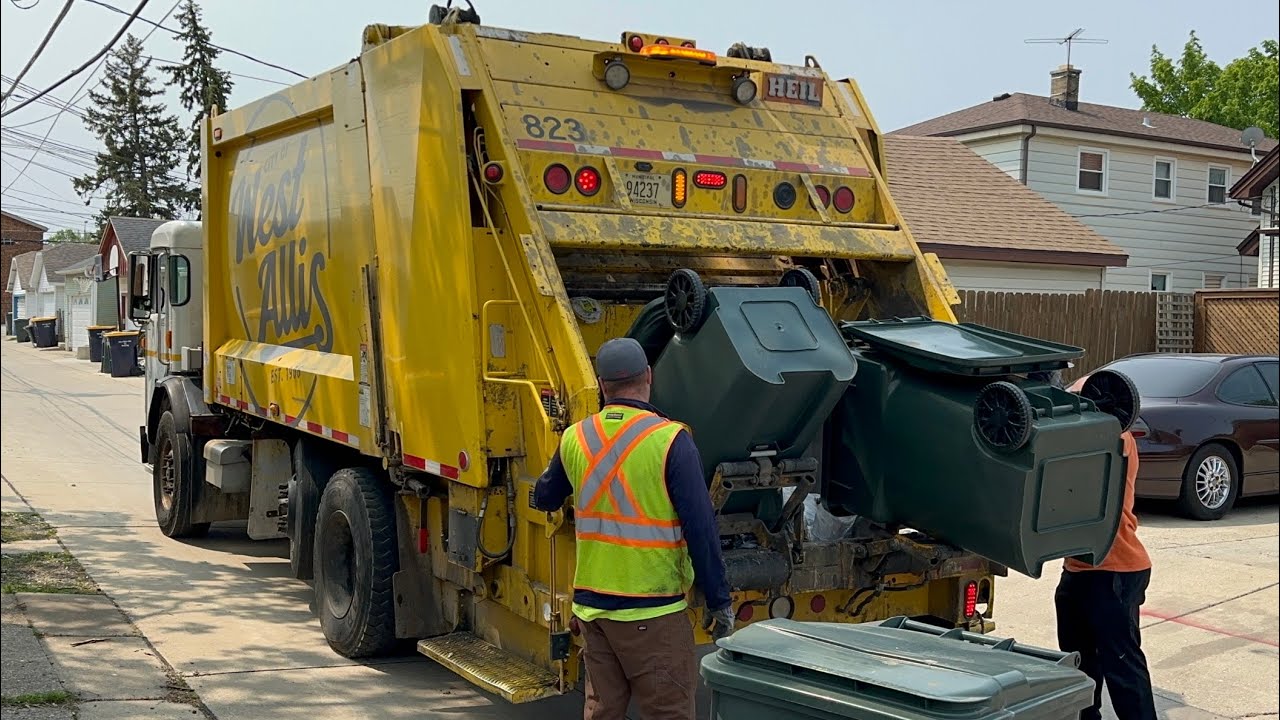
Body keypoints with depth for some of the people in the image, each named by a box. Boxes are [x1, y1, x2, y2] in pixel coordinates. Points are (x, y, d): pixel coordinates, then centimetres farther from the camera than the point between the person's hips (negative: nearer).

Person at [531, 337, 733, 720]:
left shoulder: (575, 438, 3)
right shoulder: (670, 440, -14)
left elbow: (543, 499, 21)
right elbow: (701, 528, -14)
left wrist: (541, 496, 45)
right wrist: (719, 600, -4)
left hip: (590, 604, 6)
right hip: (652, 611, -6)